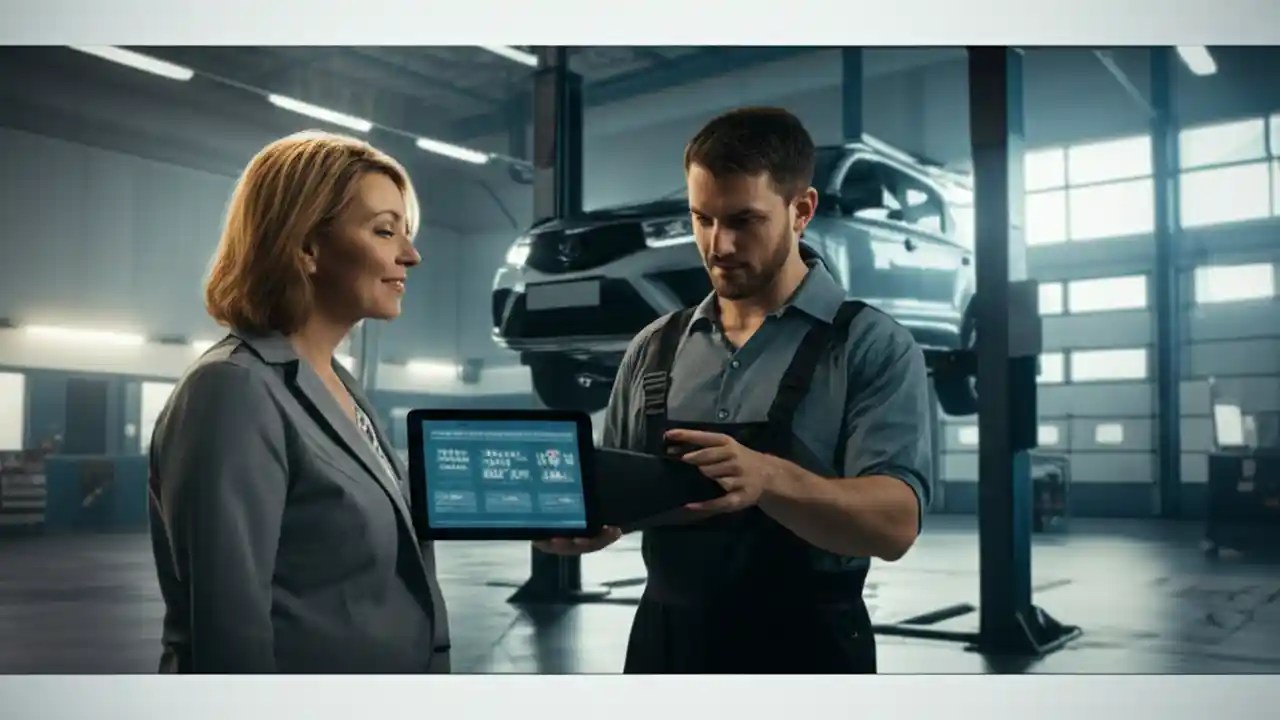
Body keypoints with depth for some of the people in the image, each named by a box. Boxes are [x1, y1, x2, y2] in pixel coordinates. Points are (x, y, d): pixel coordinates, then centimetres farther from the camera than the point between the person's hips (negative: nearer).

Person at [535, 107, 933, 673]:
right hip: (662, 648, 4)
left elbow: (895, 523, -20)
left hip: (804, 655, -4)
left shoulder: (872, 346, -10)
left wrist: (769, 478, -37)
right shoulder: (654, 348, 5)